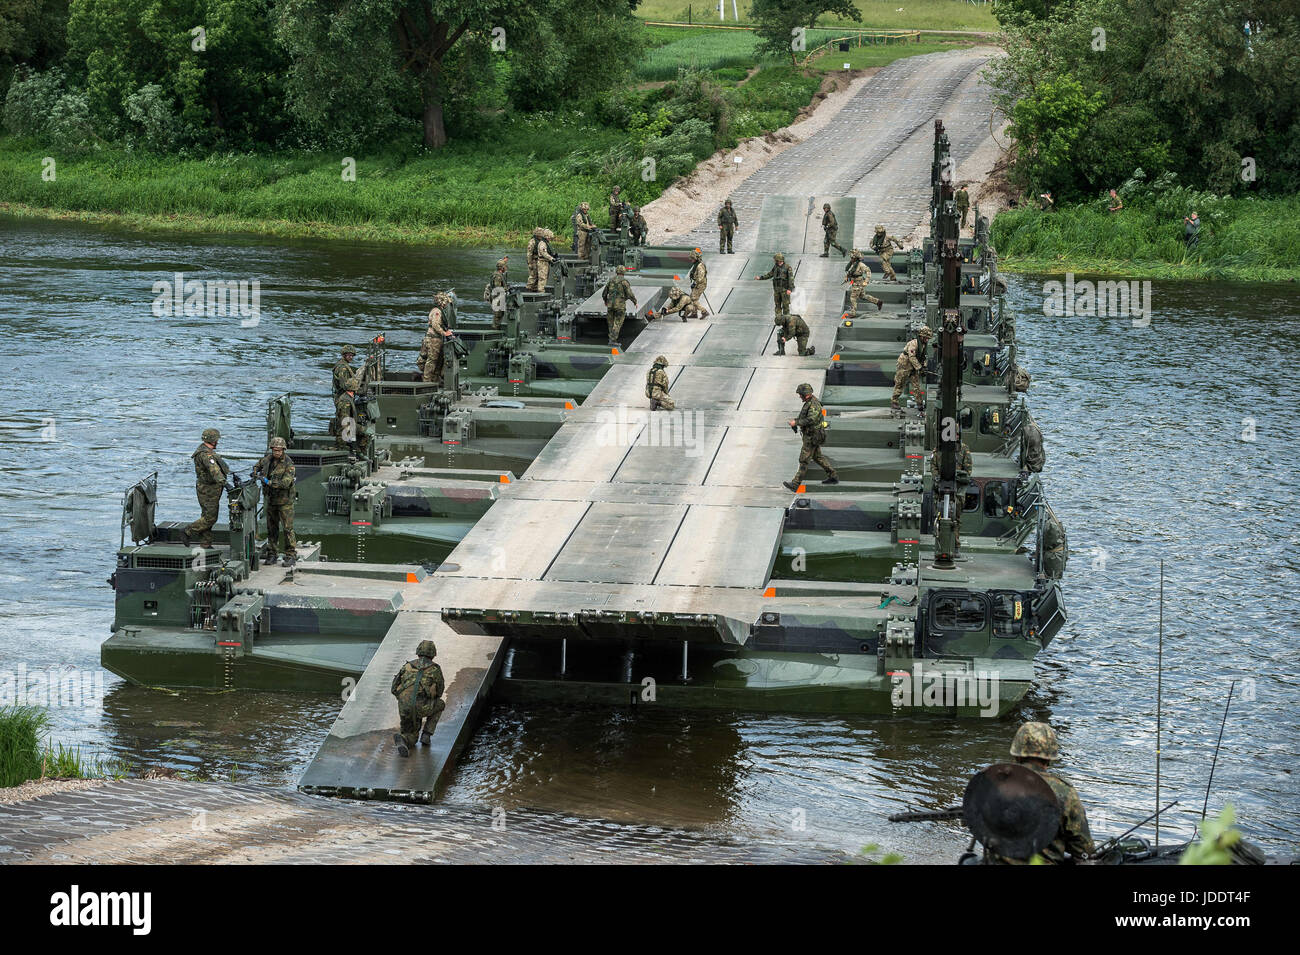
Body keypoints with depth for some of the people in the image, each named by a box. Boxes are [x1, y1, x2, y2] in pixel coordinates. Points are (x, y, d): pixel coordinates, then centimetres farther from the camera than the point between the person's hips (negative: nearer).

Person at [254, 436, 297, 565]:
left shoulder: (288, 463, -17)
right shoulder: (268, 458, 3)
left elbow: (286, 483, -27)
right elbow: (258, 465, 25)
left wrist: (268, 482, -28)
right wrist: (255, 472, 3)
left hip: (285, 500, -6)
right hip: (271, 499, 6)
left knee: (288, 528, -8)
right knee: (271, 528, 9)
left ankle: (291, 554, -3)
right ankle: (272, 554, 16)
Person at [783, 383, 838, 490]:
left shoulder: (814, 405, -23)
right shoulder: (808, 403, 10)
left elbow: (810, 420, -32)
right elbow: (805, 417, 21)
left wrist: (796, 423, -26)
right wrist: (795, 420, 5)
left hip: (812, 437, -11)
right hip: (812, 436, 11)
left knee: (803, 460, -7)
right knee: (817, 457, 20)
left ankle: (795, 484, -5)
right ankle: (833, 476, 28)